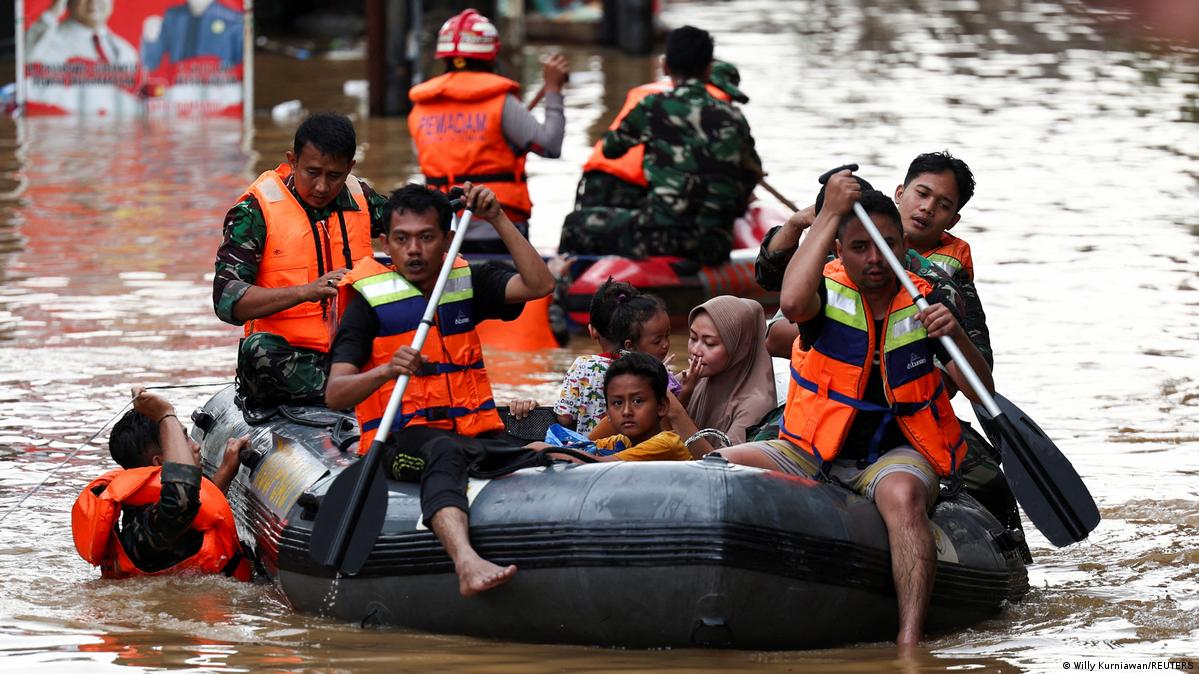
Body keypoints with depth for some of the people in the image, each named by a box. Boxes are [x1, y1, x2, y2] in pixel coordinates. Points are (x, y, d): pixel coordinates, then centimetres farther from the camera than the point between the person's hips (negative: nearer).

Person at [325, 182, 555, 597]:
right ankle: (466, 561, -65)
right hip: (403, 440, -6)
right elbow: (335, 395, -7)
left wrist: (499, 220, -3)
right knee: (445, 453, -41)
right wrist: (387, 371, -27)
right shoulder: (370, 301, 3)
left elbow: (539, 285, 1)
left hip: (477, 436, 6)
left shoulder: (466, 285, 18)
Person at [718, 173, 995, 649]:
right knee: (722, 466, -24)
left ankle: (909, 643, -51)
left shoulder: (926, 303, 1)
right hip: (815, 452, 1)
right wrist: (829, 214, -22)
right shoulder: (829, 294, -2)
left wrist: (957, 336, -24)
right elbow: (792, 302, -29)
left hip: (896, 454, -1)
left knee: (902, 496, -38)